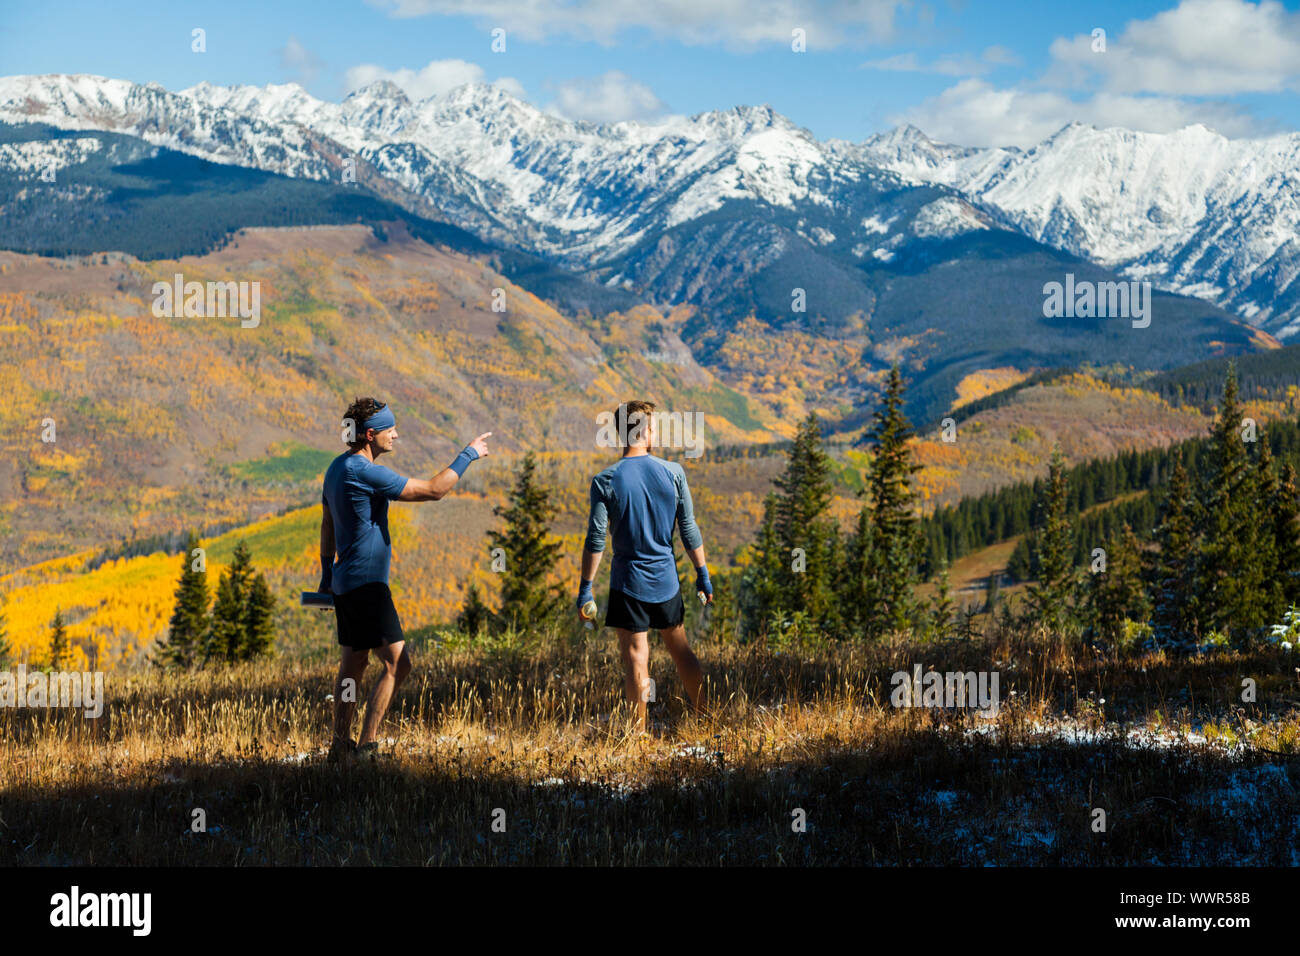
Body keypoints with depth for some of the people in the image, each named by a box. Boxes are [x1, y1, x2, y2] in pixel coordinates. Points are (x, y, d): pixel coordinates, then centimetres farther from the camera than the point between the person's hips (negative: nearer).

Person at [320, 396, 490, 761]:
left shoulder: (337, 468, 12)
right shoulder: (365, 472, -19)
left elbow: (327, 524, 22)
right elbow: (433, 489, -18)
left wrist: (326, 574, 31)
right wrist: (469, 454, -7)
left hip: (346, 582, 10)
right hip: (365, 584, -10)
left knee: (353, 664, 15)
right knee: (397, 664, -10)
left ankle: (341, 745, 17)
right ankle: (366, 745, -12)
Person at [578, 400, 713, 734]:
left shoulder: (605, 481, -9)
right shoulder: (672, 472, -3)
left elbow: (595, 540, -10)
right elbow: (689, 529, 2)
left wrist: (585, 587, -4)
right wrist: (703, 575, 10)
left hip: (628, 581, -3)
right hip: (666, 580, 3)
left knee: (636, 656, 1)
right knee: (680, 649, 16)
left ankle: (640, 734, 3)